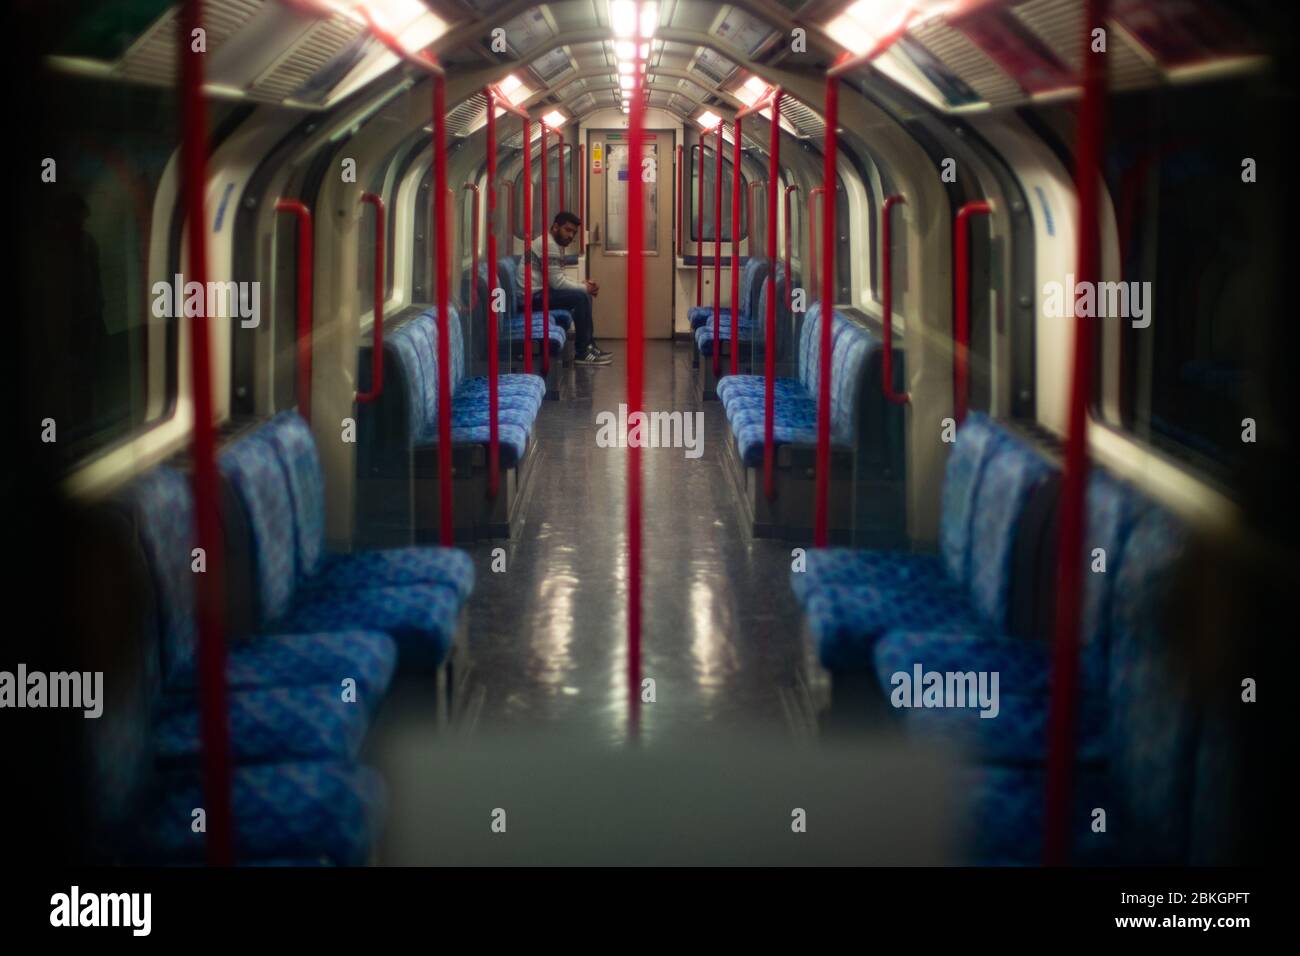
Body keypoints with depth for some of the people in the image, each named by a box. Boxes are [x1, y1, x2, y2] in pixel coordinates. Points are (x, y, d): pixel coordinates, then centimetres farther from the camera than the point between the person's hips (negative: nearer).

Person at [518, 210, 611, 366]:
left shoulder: (556, 245, 16)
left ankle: (589, 345, 15)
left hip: (540, 292, 11)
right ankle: (581, 353, -15)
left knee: (584, 296, 13)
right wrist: (584, 288, -8)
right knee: (580, 297, -20)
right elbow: (558, 283, -21)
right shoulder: (548, 245, -17)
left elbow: (560, 279, 19)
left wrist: (583, 285, 2)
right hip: (533, 296, -11)